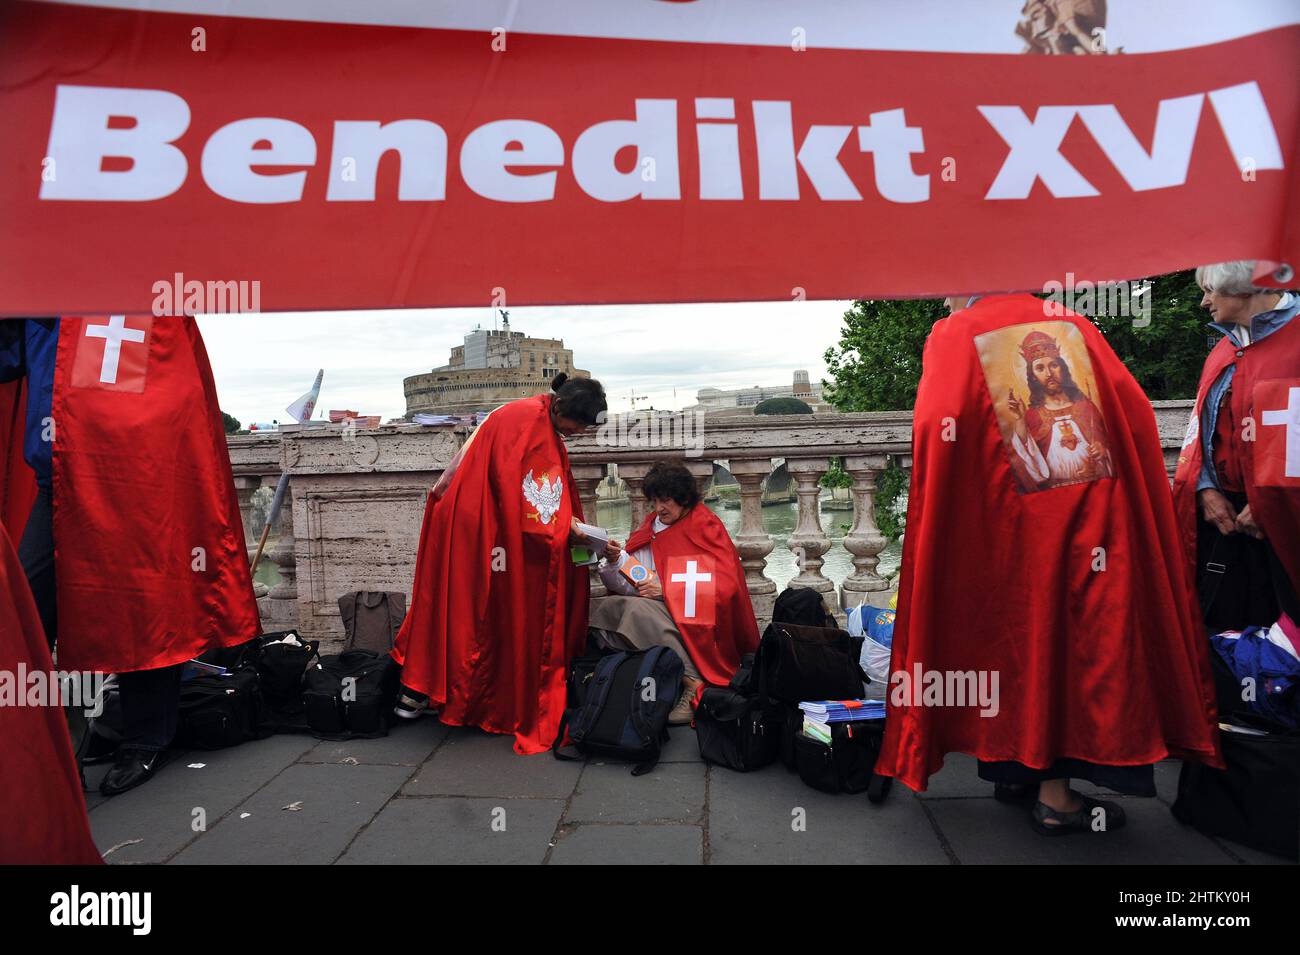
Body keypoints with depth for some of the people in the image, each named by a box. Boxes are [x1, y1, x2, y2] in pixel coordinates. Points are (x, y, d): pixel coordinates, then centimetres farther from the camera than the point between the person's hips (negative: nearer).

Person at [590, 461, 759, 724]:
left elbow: (724, 586, -12)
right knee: (598, 608, -18)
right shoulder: (651, 528, 15)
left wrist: (665, 589, -15)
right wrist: (616, 561, -13)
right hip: (661, 609, 6)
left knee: (639, 610, -31)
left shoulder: (706, 527, 0)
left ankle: (693, 684, -25)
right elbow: (633, 585, 8)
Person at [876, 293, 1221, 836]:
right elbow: (1136, 410, 7)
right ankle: (1055, 793, 10)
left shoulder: (953, 334, 3)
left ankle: (1017, 769, 23)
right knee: (1083, 633, 6)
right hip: (1096, 516, 2)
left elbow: (938, 423, -12)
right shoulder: (1073, 326, 13)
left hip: (1006, 522, -1)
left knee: (1022, 634, 11)